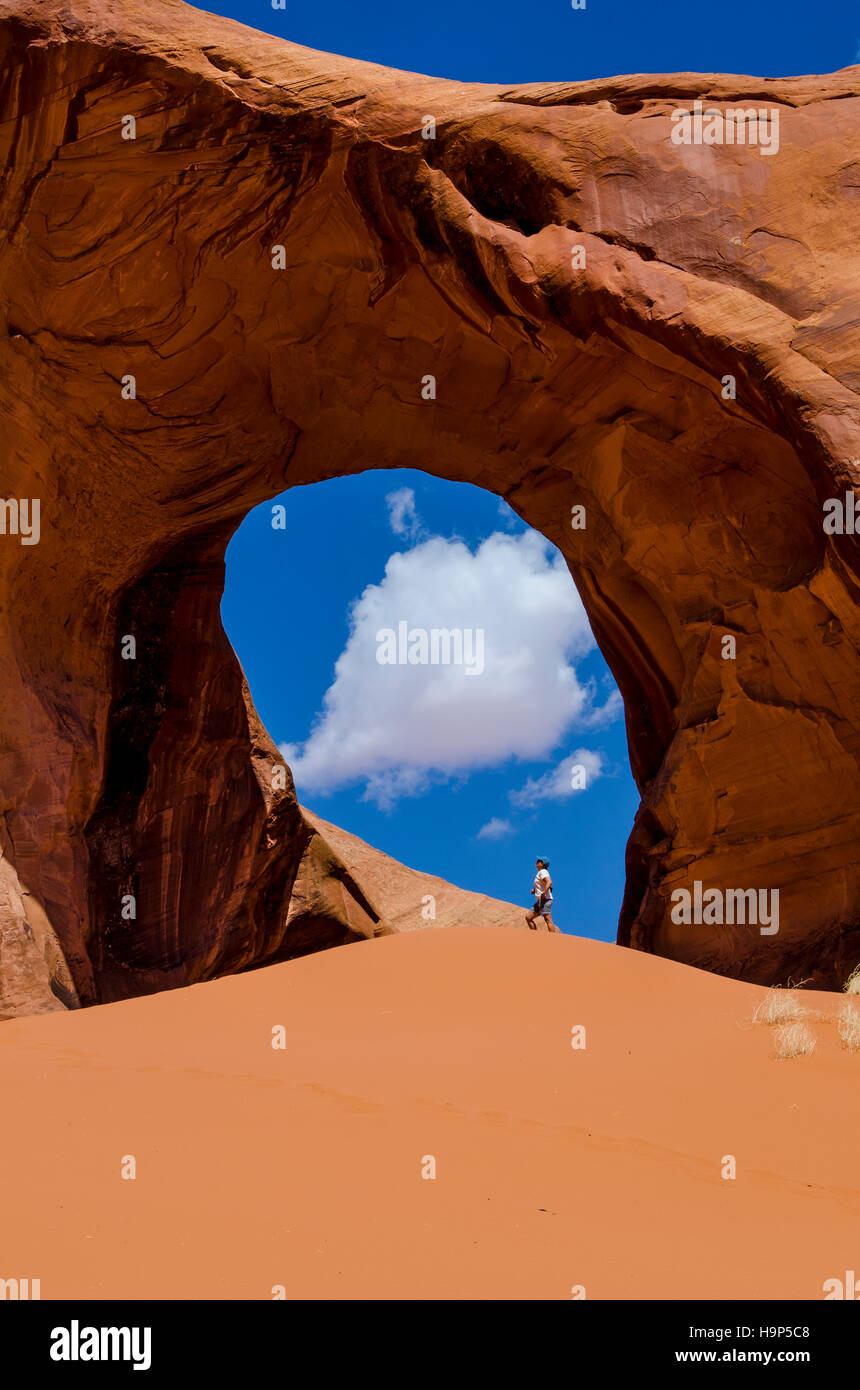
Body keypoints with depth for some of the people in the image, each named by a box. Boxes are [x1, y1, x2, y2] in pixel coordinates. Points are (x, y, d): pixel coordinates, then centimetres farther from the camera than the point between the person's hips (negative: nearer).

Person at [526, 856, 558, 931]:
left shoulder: (543, 872, -10)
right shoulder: (539, 873, 21)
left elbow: (549, 882, -27)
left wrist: (543, 894, -28)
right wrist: (535, 890, 15)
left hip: (545, 900, -11)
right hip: (539, 902, 11)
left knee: (548, 920, -16)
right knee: (528, 917, 10)